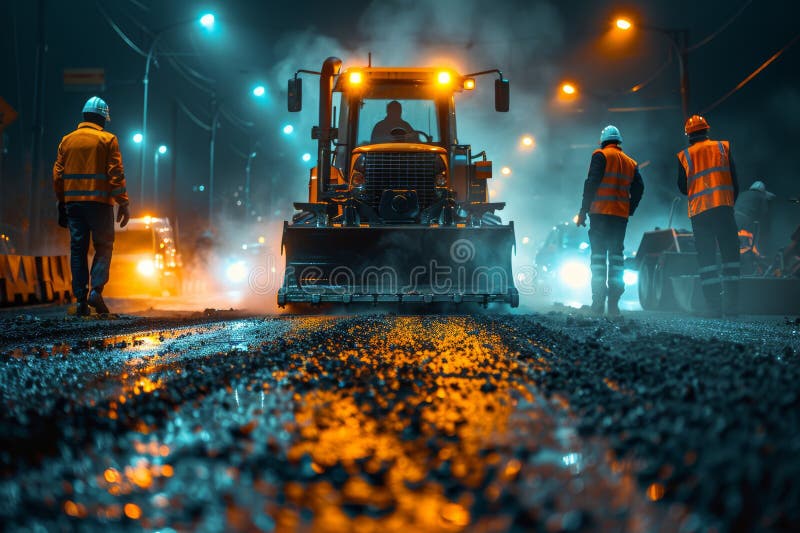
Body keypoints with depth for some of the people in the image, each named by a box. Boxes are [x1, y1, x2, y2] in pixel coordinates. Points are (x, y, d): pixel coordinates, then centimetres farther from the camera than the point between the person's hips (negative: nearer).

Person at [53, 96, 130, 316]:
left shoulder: (67, 140, 10)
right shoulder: (108, 140, -2)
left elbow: (57, 174, 11)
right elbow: (116, 174, -7)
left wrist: (61, 203, 17)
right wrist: (123, 203, -4)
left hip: (73, 202, 4)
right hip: (99, 201, -4)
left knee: (78, 250, 6)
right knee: (103, 247, 5)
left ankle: (81, 299, 3)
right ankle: (96, 290, -12)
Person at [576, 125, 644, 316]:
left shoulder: (601, 156, -1)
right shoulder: (630, 162, 16)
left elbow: (591, 183, -10)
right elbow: (639, 188, 10)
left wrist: (583, 211, -9)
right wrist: (629, 211, 13)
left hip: (601, 213, -5)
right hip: (621, 215, 5)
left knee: (598, 255, -4)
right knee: (616, 255, 8)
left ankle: (598, 302, -9)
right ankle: (614, 303, 5)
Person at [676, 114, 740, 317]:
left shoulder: (684, 156, 6)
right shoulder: (723, 147, 8)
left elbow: (682, 187, 11)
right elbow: (734, 180, 7)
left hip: (699, 212, 0)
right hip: (723, 207, 0)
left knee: (706, 257, 3)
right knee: (730, 254, 5)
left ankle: (714, 305, -4)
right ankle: (732, 303, -1)